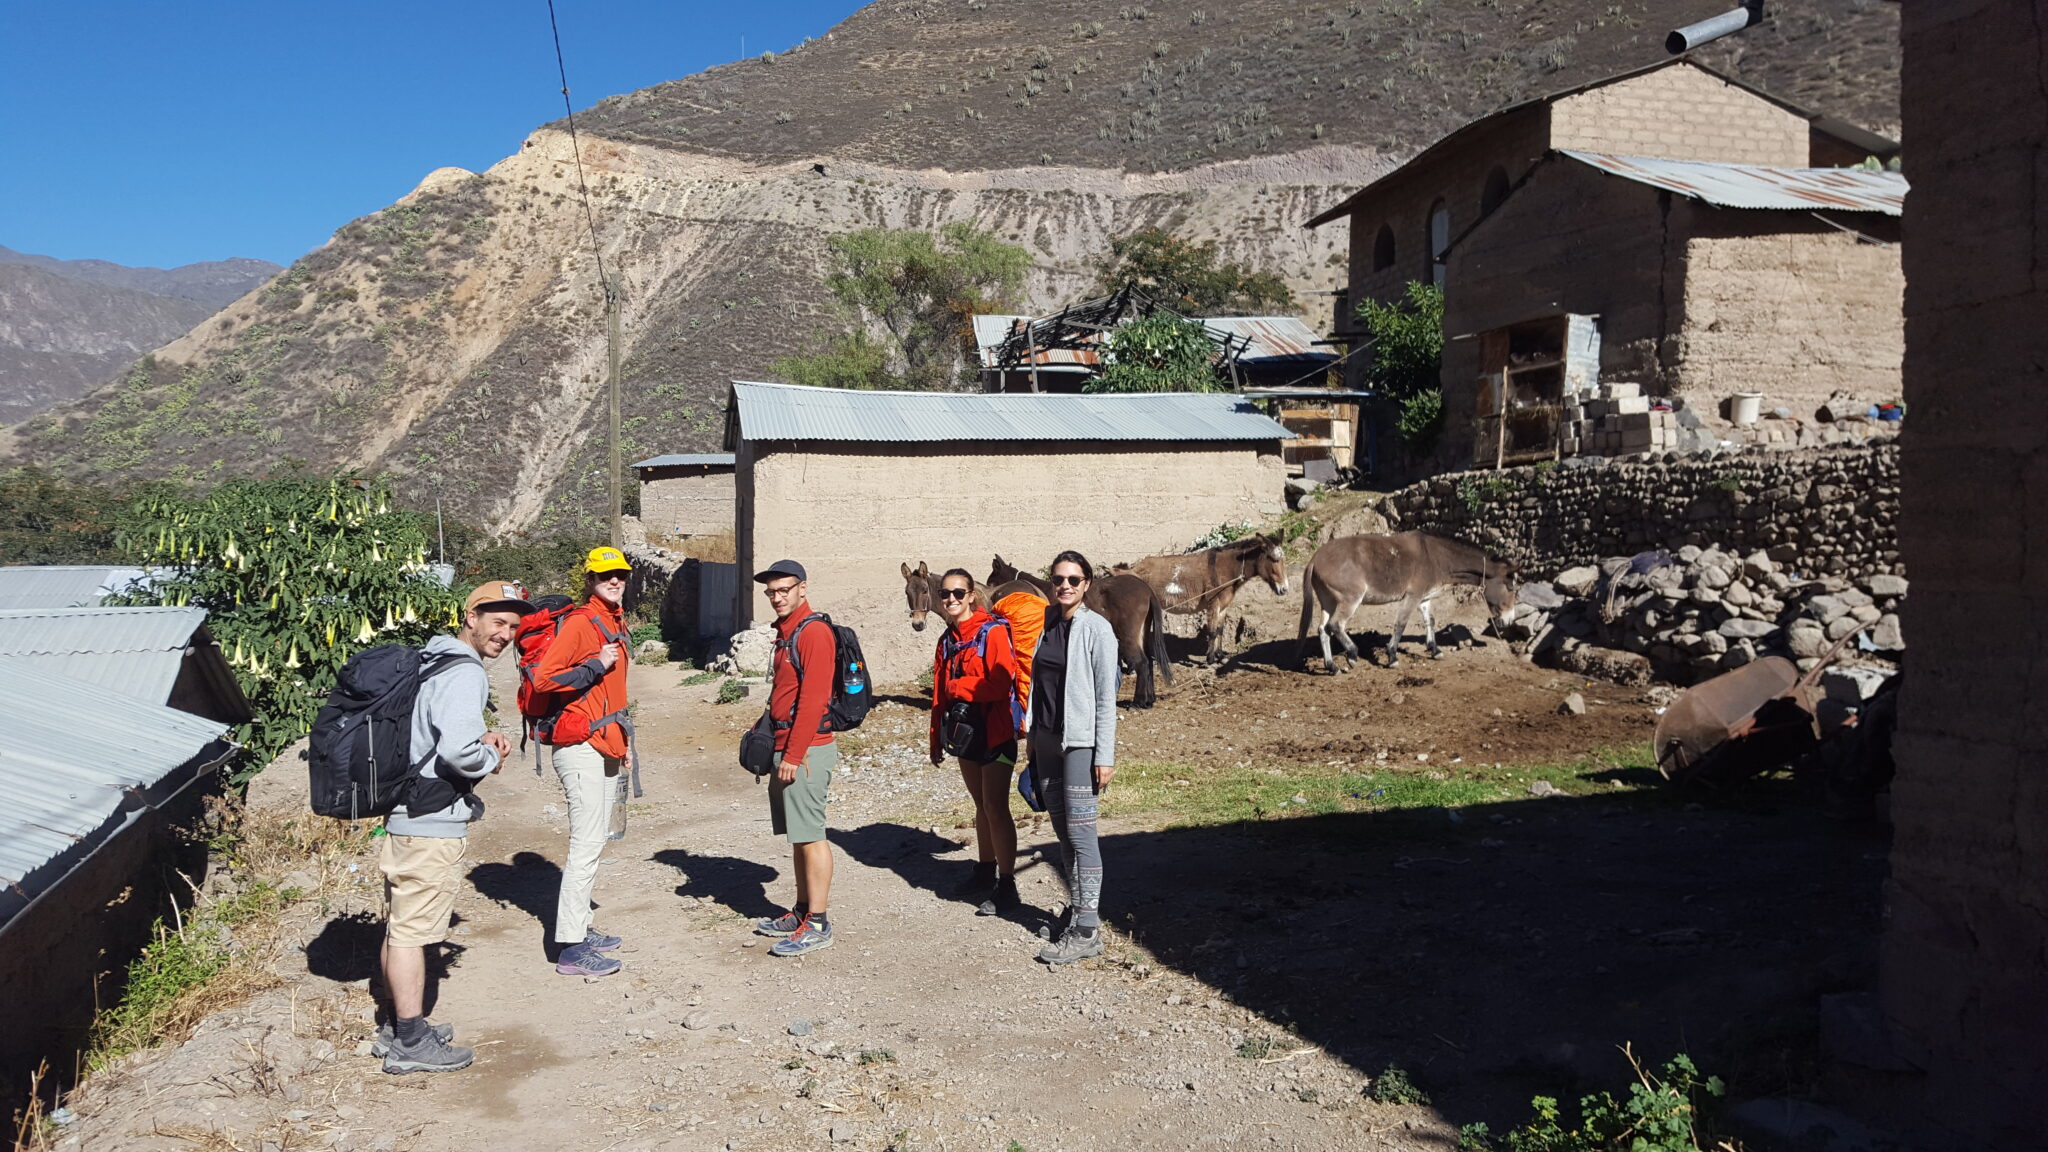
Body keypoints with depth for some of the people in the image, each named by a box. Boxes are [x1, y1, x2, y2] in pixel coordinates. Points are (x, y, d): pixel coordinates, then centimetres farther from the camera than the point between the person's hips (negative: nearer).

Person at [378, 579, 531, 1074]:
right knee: (413, 930, -2)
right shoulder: (464, 674, -17)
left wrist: (478, 738, 10)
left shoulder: (429, 661, 14)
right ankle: (411, 1045, 6)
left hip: (403, 814, 10)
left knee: (399, 926, 17)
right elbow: (458, 751, -28)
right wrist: (492, 757, -8)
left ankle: (401, 1028, 29)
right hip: (432, 824, -10)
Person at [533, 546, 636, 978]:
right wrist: (595, 666, -21)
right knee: (587, 842, -9)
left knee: (594, 839, 15)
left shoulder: (615, 624, 17)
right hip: (580, 746, -10)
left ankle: (580, 928, 25)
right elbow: (543, 678, -18)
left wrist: (624, 739, 23)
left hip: (603, 746, 10)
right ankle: (571, 948, -5)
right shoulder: (579, 623, -12)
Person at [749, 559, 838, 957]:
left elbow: (813, 700, -19)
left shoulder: (814, 633, -14)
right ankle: (802, 911, 23)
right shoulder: (785, 632, 17)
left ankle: (817, 925, -2)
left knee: (810, 835, -6)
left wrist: (793, 756, -20)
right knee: (797, 834, 15)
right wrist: (778, 750, 18)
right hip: (786, 748, 10)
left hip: (806, 750, -10)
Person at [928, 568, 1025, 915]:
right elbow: (940, 693, 15)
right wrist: (937, 739, 13)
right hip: (965, 730, 7)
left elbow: (1000, 684, -22)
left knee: (995, 807, -8)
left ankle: (1007, 887, -2)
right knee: (981, 805, 17)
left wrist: (958, 687, -12)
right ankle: (985, 872, 28)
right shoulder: (947, 640, 12)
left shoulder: (993, 632, -12)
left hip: (995, 731, -7)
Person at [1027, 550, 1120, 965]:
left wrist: (1105, 756, -13)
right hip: (1046, 739, 6)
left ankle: (1087, 930, -4)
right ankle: (1077, 909, 23)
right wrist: (1032, 740, 16)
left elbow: (1106, 697, -10)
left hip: (1080, 740, -6)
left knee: (1080, 829, -7)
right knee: (1062, 829, 12)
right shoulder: (1044, 623, 9)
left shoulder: (1096, 629, -9)